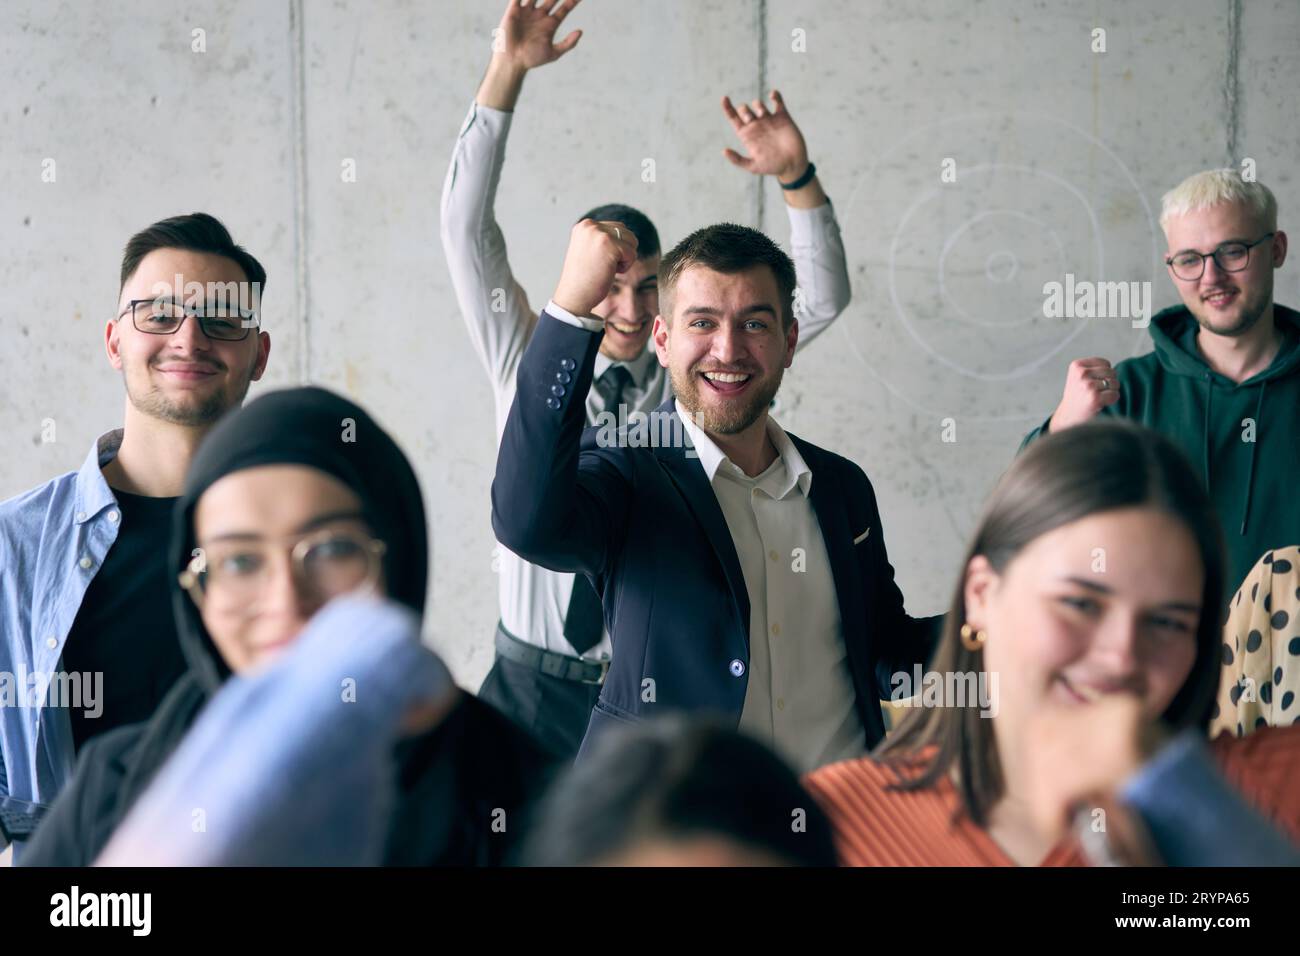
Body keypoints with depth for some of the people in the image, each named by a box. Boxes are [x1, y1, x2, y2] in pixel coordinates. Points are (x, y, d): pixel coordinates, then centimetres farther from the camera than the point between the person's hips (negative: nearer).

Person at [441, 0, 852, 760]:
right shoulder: (529, 364, 2)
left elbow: (823, 299, 0)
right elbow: (468, 229, -7)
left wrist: (797, 176, -15)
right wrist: (506, 71, -16)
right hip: (535, 680, 0)